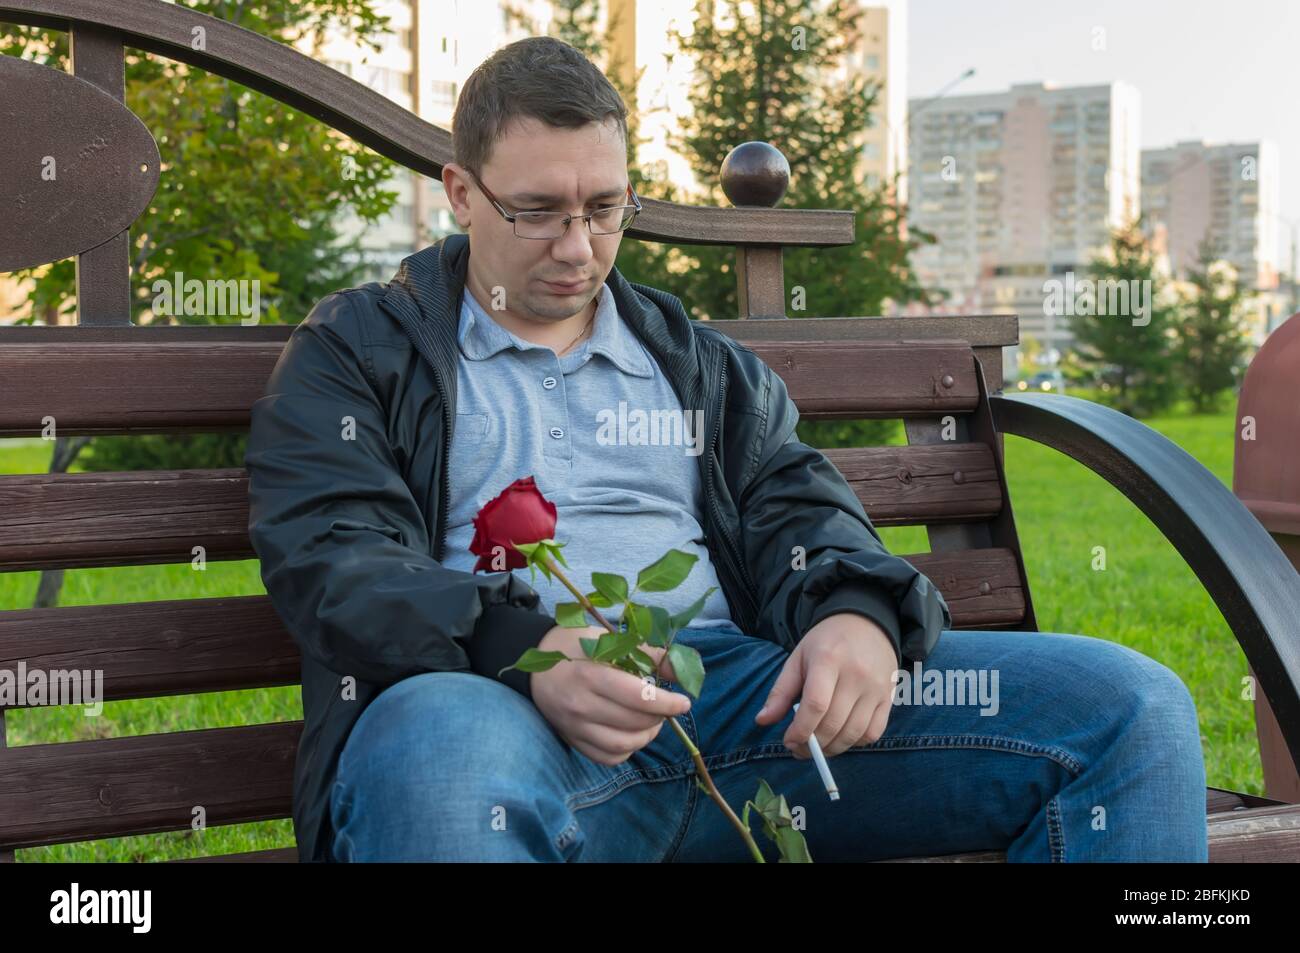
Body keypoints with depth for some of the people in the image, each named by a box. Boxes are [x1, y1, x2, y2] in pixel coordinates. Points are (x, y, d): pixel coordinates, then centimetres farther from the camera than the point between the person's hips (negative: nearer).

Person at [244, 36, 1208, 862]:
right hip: (494, 701, -4)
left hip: (742, 687, 5)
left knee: (1128, 705, -12)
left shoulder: (703, 363, 28)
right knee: (442, 757, -46)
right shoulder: (354, 351, 15)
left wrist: (858, 617, -9)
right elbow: (331, 556, 0)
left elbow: (801, 517, 18)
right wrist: (525, 652, -20)